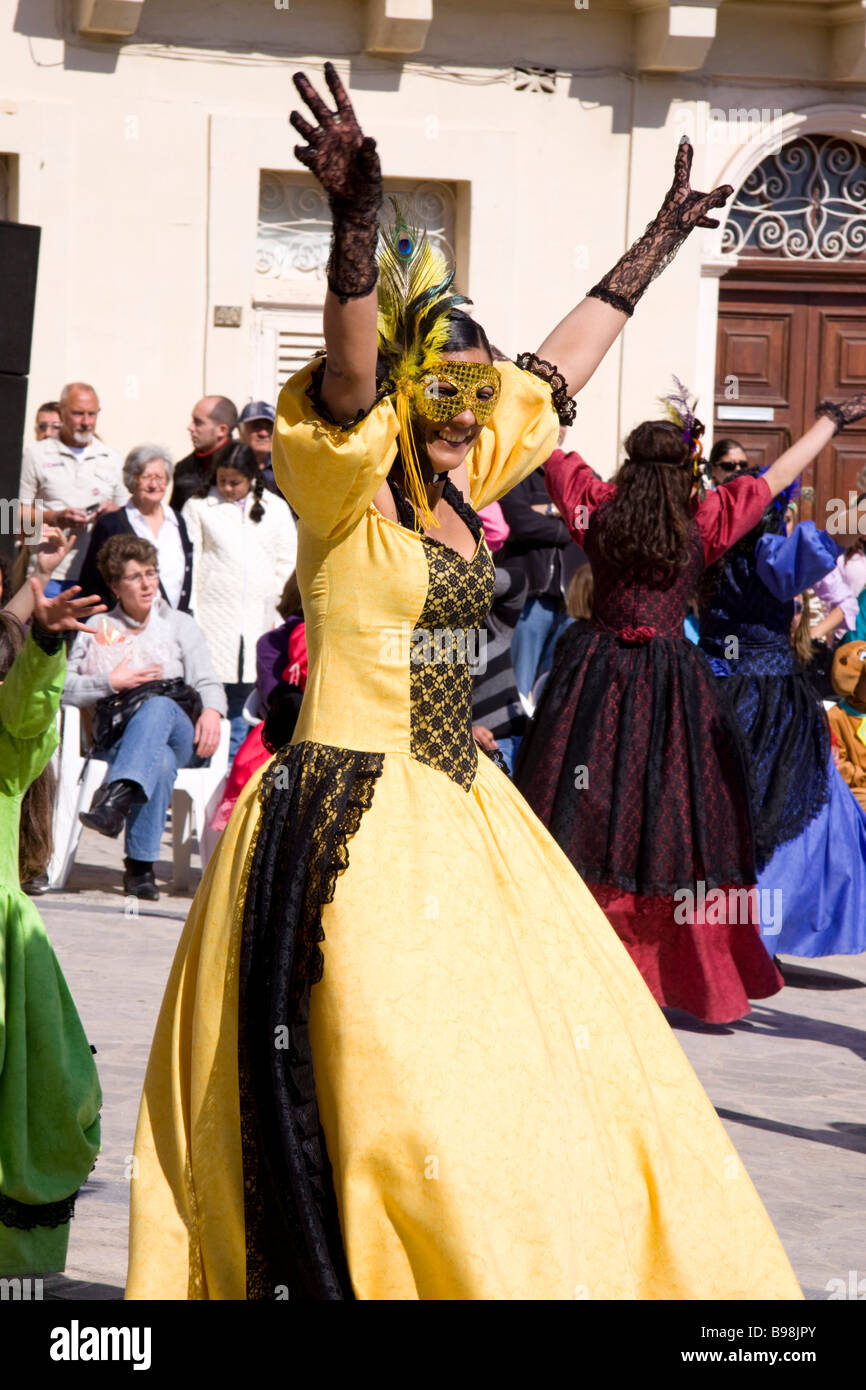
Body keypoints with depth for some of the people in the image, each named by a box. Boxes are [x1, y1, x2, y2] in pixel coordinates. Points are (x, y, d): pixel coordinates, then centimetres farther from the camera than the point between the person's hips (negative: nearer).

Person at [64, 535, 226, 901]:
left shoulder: (180, 625, 23)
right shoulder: (96, 629, 24)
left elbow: (206, 682, 10)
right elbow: (64, 689, 14)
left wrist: (211, 712, -13)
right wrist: (111, 683, -2)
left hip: (177, 733, -1)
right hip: (115, 737, 1)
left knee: (158, 706, -41)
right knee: (161, 762, -39)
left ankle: (115, 800, -63)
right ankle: (140, 867, -49)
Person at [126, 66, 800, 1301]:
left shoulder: (462, 477, 10)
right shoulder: (347, 487, -11)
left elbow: (561, 368, 23)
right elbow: (346, 376, -32)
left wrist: (649, 255, 33)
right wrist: (357, 225, -48)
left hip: (459, 807, 8)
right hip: (354, 817, -8)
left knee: (531, 1054, 13)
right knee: (388, 1096, -7)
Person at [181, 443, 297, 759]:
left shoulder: (276, 509, 13)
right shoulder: (199, 507, 8)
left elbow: (288, 565, 13)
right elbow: (189, 563, 6)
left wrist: (280, 616, 5)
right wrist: (189, 618, -2)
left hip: (260, 622, 2)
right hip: (215, 618, -2)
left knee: (243, 701, 0)